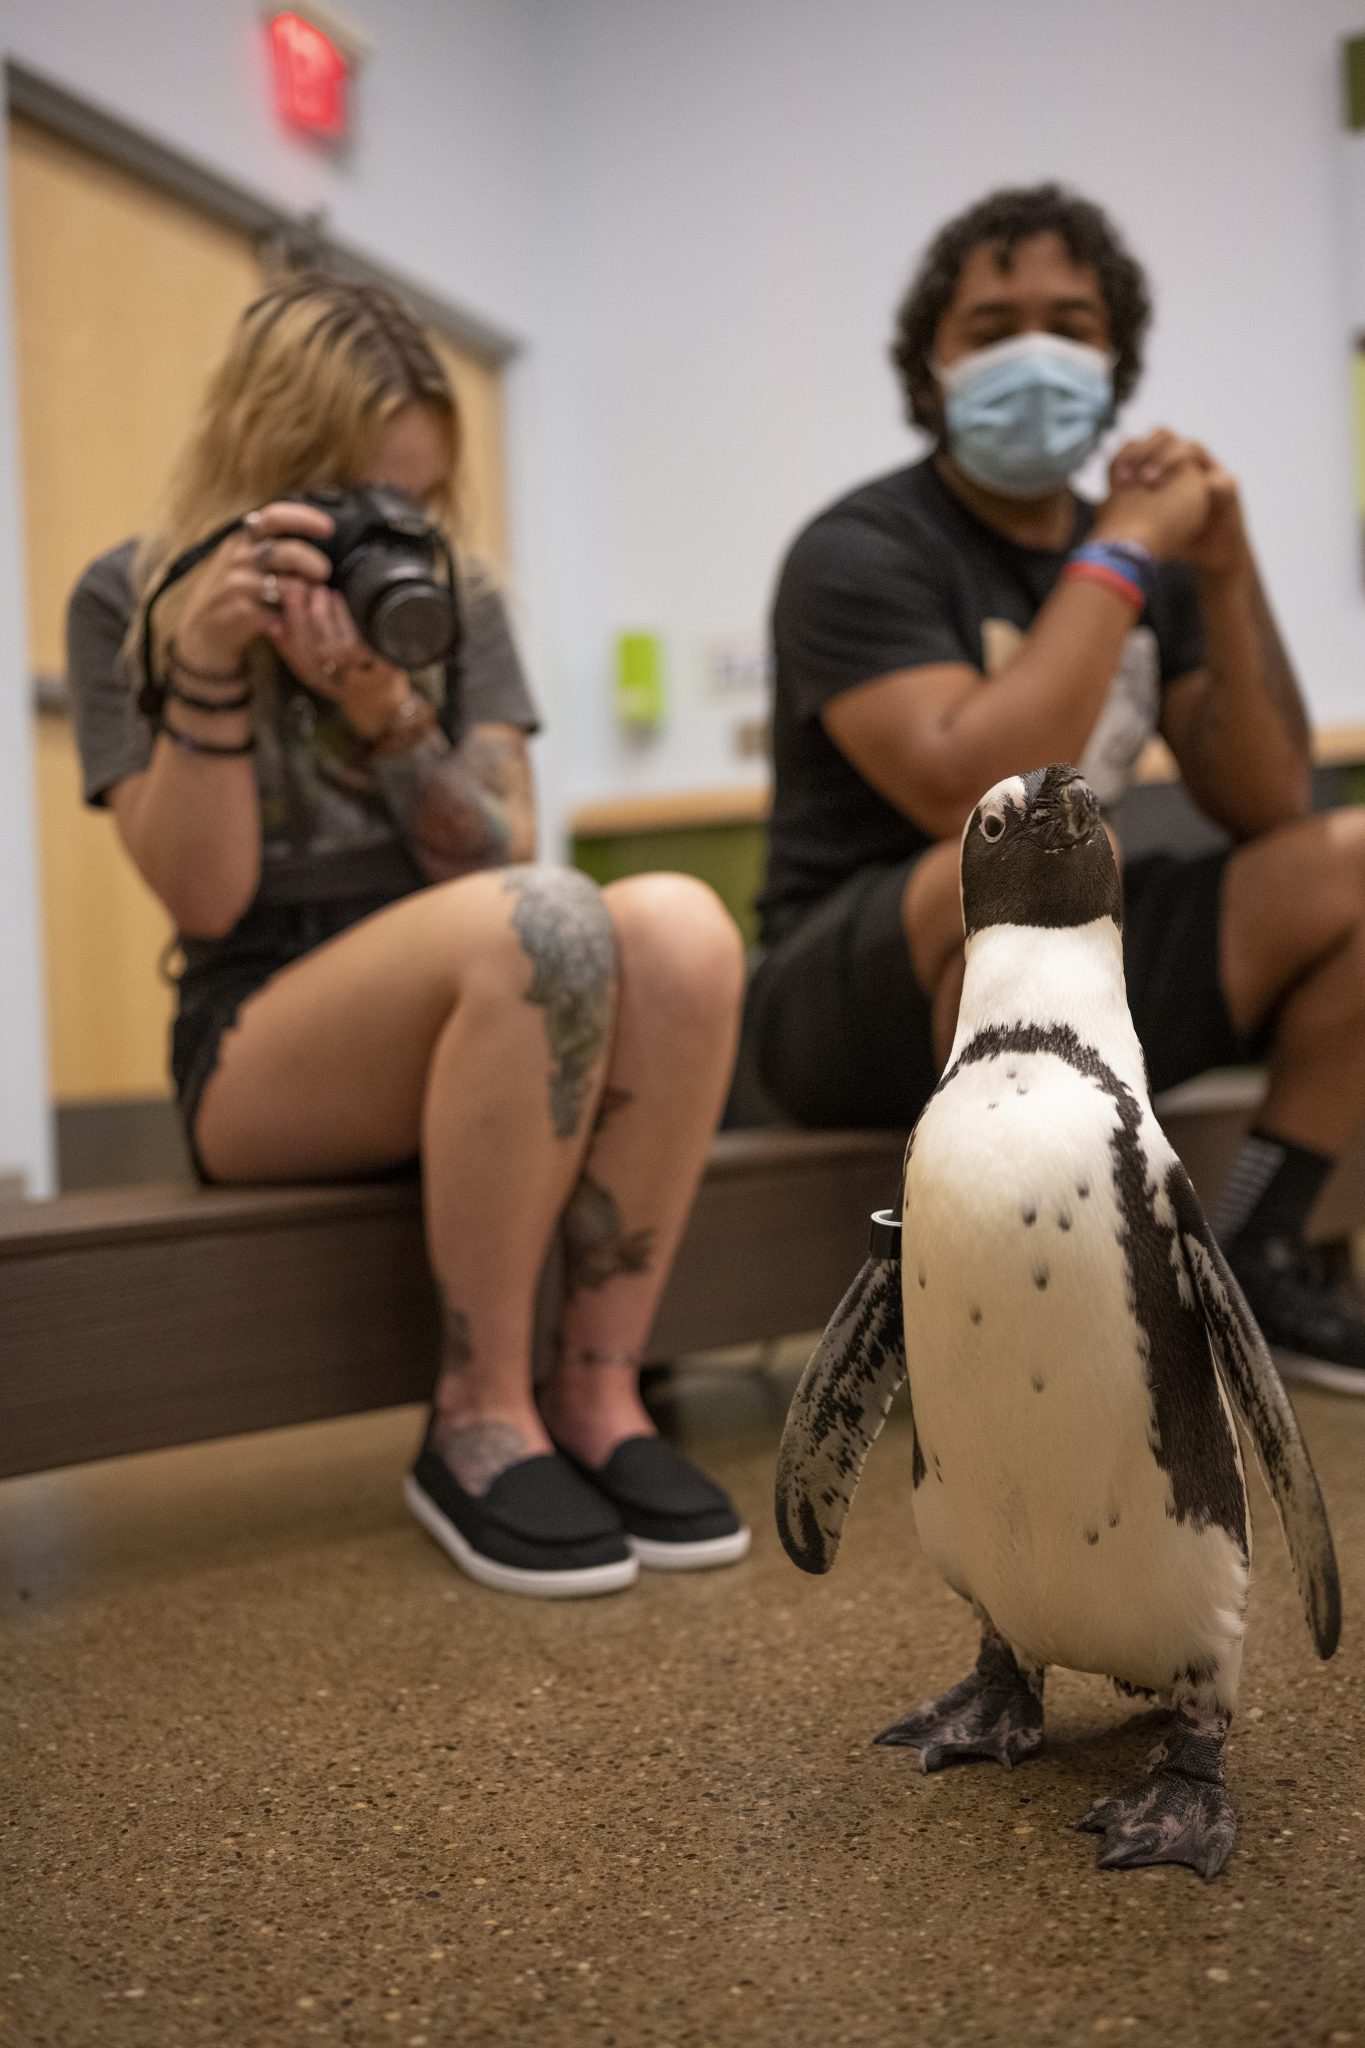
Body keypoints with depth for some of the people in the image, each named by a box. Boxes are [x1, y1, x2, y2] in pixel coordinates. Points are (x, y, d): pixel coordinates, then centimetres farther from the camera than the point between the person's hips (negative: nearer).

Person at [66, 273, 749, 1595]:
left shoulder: (455, 602, 11)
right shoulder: (131, 600, 2)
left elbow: (504, 859, 1)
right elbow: (204, 900, -7)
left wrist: (385, 706, -13)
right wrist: (207, 667, -17)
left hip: (491, 1028, 4)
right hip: (257, 1050, -4)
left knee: (679, 923, -30)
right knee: (538, 926, -36)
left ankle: (597, 1390, -22)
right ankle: (481, 1420, -23)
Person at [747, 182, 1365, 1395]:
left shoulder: (1142, 557, 9)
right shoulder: (862, 553, -11)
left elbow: (1266, 810, 3)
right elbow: (974, 795, -29)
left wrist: (1225, 573, -8)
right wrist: (1121, 551, -20)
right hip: (860, 999, -7)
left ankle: (1257, 1264, -2)